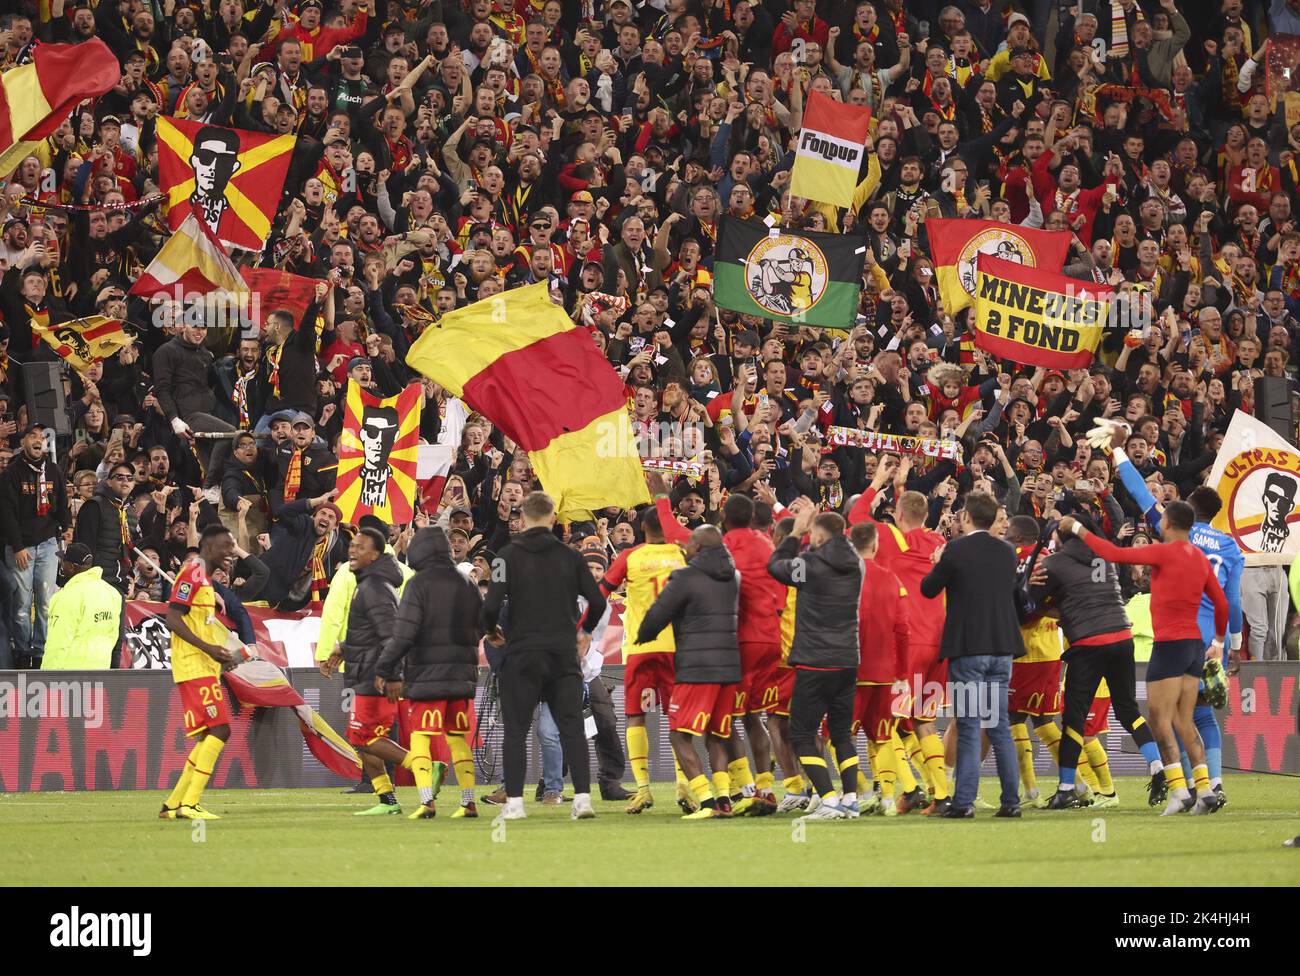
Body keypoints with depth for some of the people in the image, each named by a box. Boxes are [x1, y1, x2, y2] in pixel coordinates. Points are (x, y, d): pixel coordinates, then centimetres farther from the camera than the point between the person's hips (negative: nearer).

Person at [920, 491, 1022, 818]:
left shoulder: (956, 551, -11)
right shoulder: (1006, 552, 6)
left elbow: (928, 590, -2)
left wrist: (937, 564, 18)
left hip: (967, 648, -5)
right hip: (1002, 647, 5)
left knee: (968, 727, -3)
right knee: (1000, 726, 10)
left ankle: (964, 801, -5)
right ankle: (1011, 800, 8)